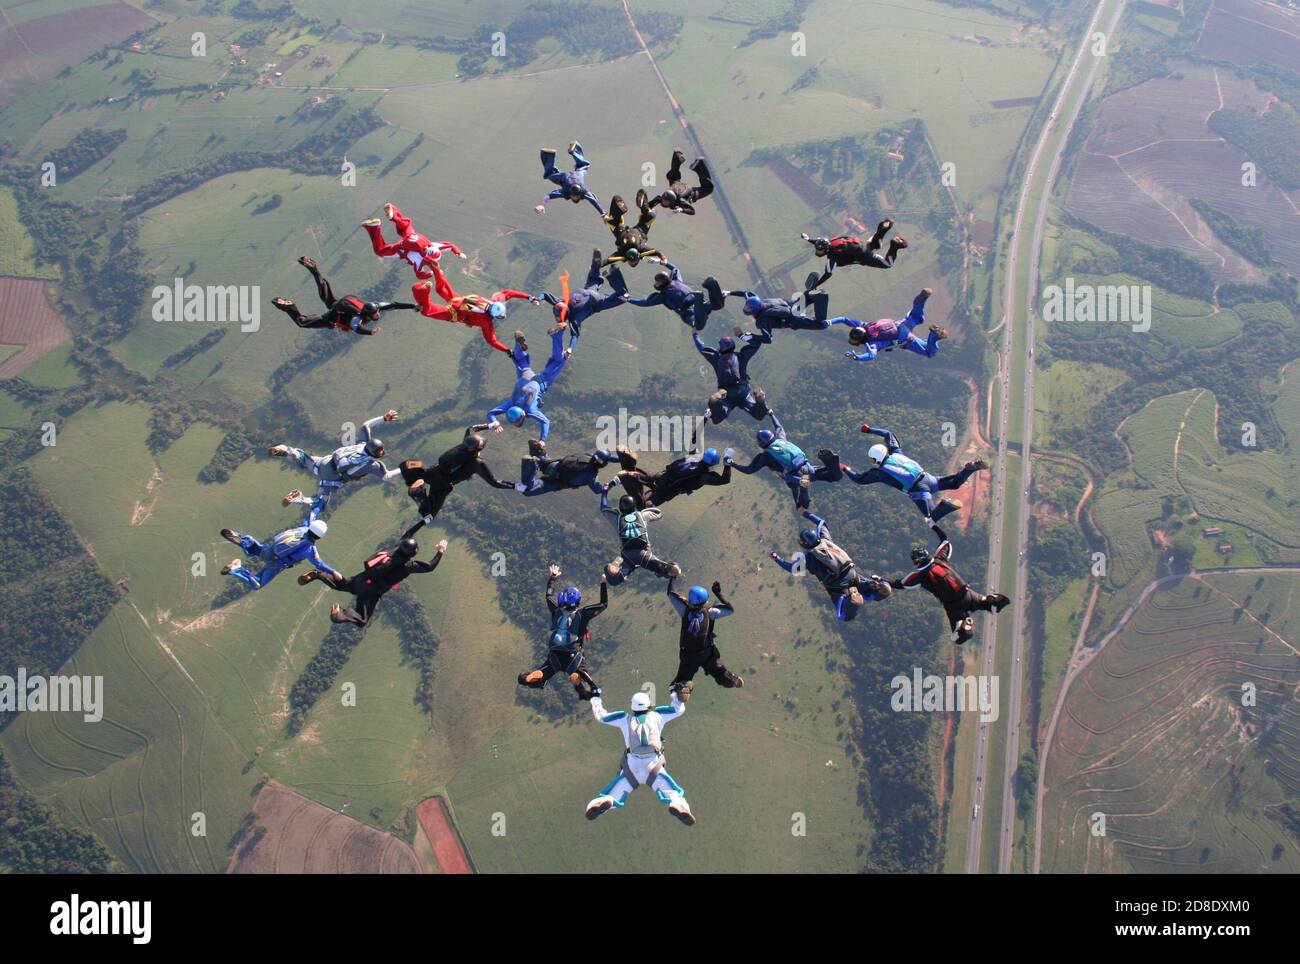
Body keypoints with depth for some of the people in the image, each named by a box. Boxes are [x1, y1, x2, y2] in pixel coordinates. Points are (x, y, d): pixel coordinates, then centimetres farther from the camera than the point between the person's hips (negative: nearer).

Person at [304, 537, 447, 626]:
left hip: (362, 579, 7)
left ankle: (317, 574, 4)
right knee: (361, 620, 2)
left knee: (341, 584, 31)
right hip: (372, 592, -7)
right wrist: (441, 552, -1)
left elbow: (406, 537, 20)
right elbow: (430, 566, -11)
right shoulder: (408, 566, -18)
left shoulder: (396, 548, 0)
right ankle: (340, 613, -27)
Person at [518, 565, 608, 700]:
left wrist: (552, 578, 41)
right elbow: (603, 604, 9)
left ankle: (538, 675, -24)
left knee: (524, 679, 10)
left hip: (554, 657, 3)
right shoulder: (582, 614, 0)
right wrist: (603, 584, 15)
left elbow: (549, 596, 29)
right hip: (574, 658, -3)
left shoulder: (557, 612, 9)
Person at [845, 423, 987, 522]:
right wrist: (870, 430, 33)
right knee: (955, 483, 19)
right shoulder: (895, 453, 15)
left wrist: (846, 469, 25)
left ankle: (945, 506, -38)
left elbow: (860, 479, 11)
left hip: (918, 490, -7)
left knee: (931, 520, -9)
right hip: (926, 477, 7)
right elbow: (888, 434, 30)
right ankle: (970, 468, -8)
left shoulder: (879, 472, 1)